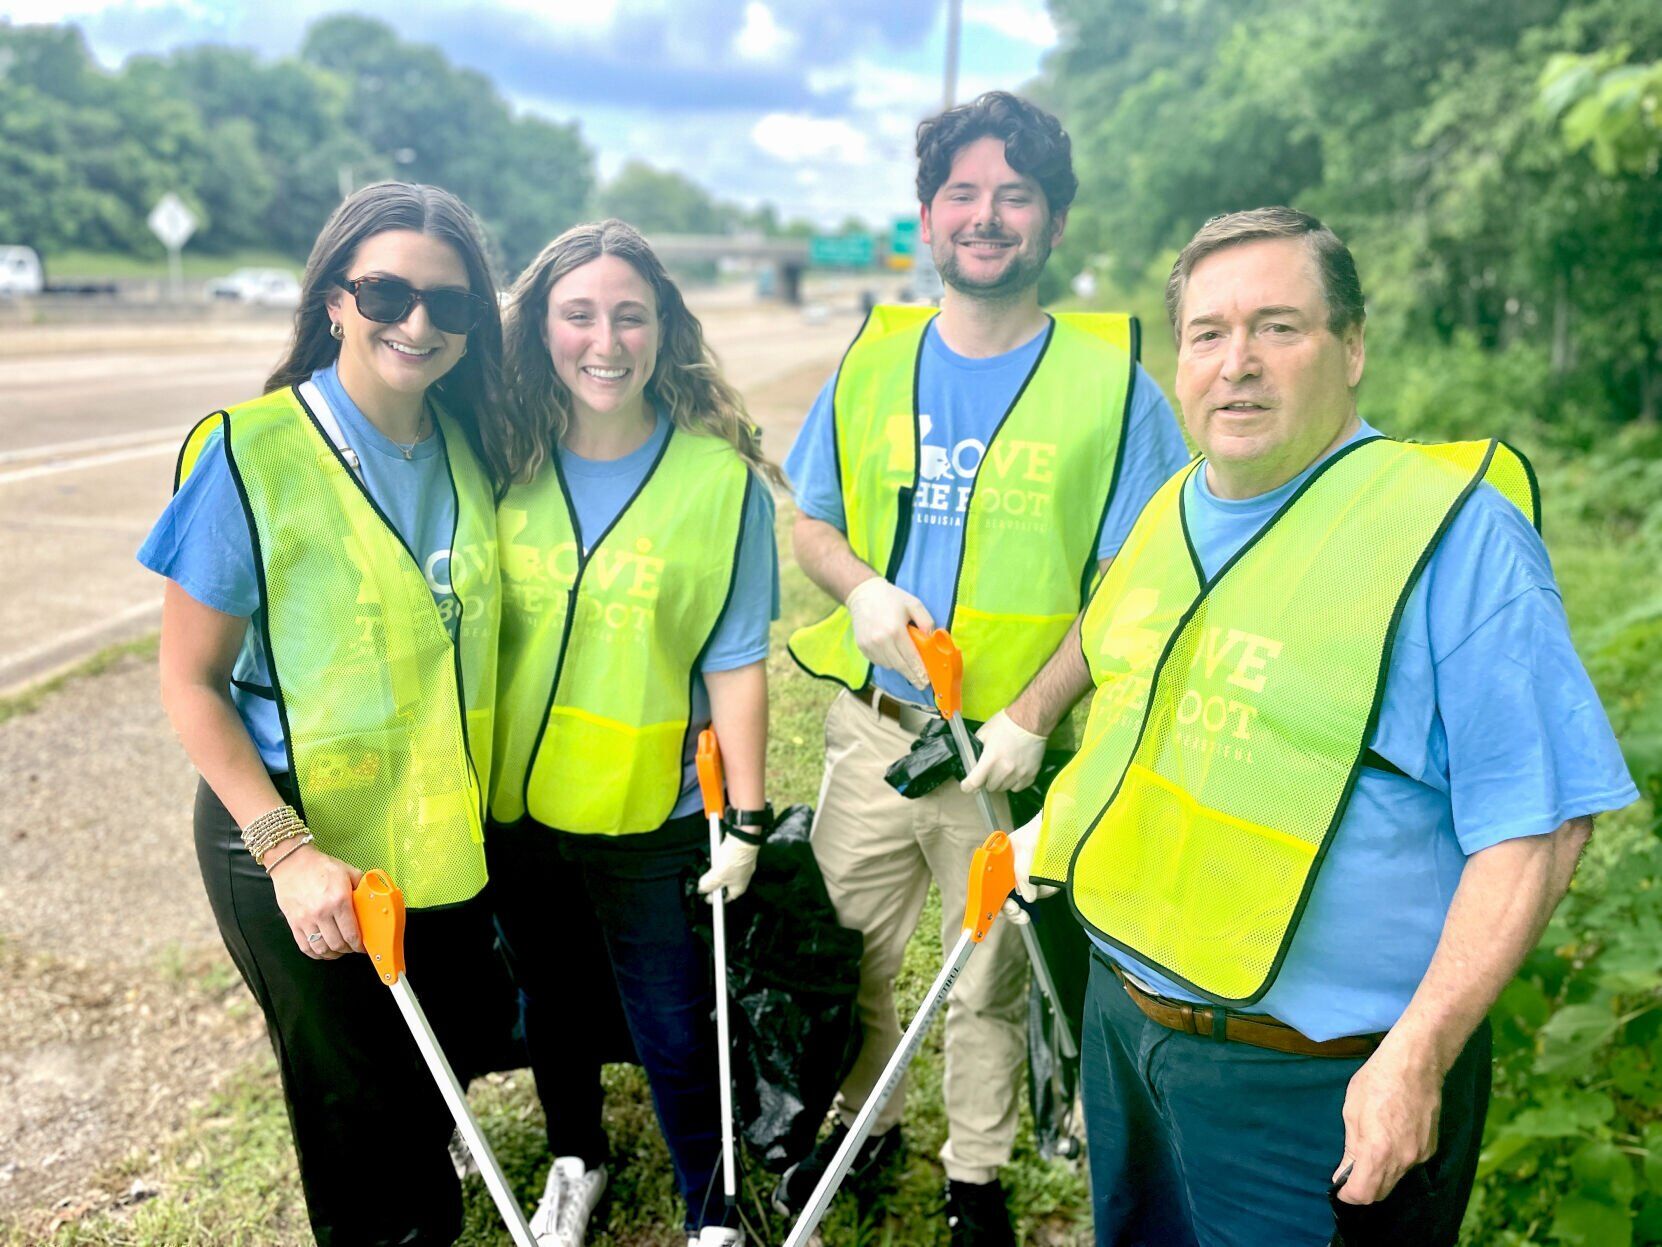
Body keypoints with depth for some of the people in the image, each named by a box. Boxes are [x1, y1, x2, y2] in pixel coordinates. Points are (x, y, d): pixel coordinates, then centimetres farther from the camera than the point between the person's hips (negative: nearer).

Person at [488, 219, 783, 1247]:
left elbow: (736, 661, -9)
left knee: (676, 1030, 9)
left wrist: (747, 818, -9)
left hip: (650, 815, -3)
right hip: (512, 807, 3)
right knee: (549, 999, 23)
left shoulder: (723, 478, -11)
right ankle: (577, 1157, 51)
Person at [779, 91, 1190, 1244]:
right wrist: (859, 588, -11)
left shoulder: (1109, 379, -8)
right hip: (874, 727, 3)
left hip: (1010, 750, -3)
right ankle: (866, 1122, 45)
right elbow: (814, 523, 11)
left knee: (989, 983, 14)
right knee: (844, 954, 17)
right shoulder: (872, 361, 2)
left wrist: (1033, 716, -19)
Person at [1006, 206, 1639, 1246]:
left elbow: (1536, 823, -19)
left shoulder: (1454, 533, -18)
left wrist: (1416, 1058, -22)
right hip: (1124, 1014, 7)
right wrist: (1062, 827, 11)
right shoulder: (1170, 515, 5)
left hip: (1316, 1081, -7)